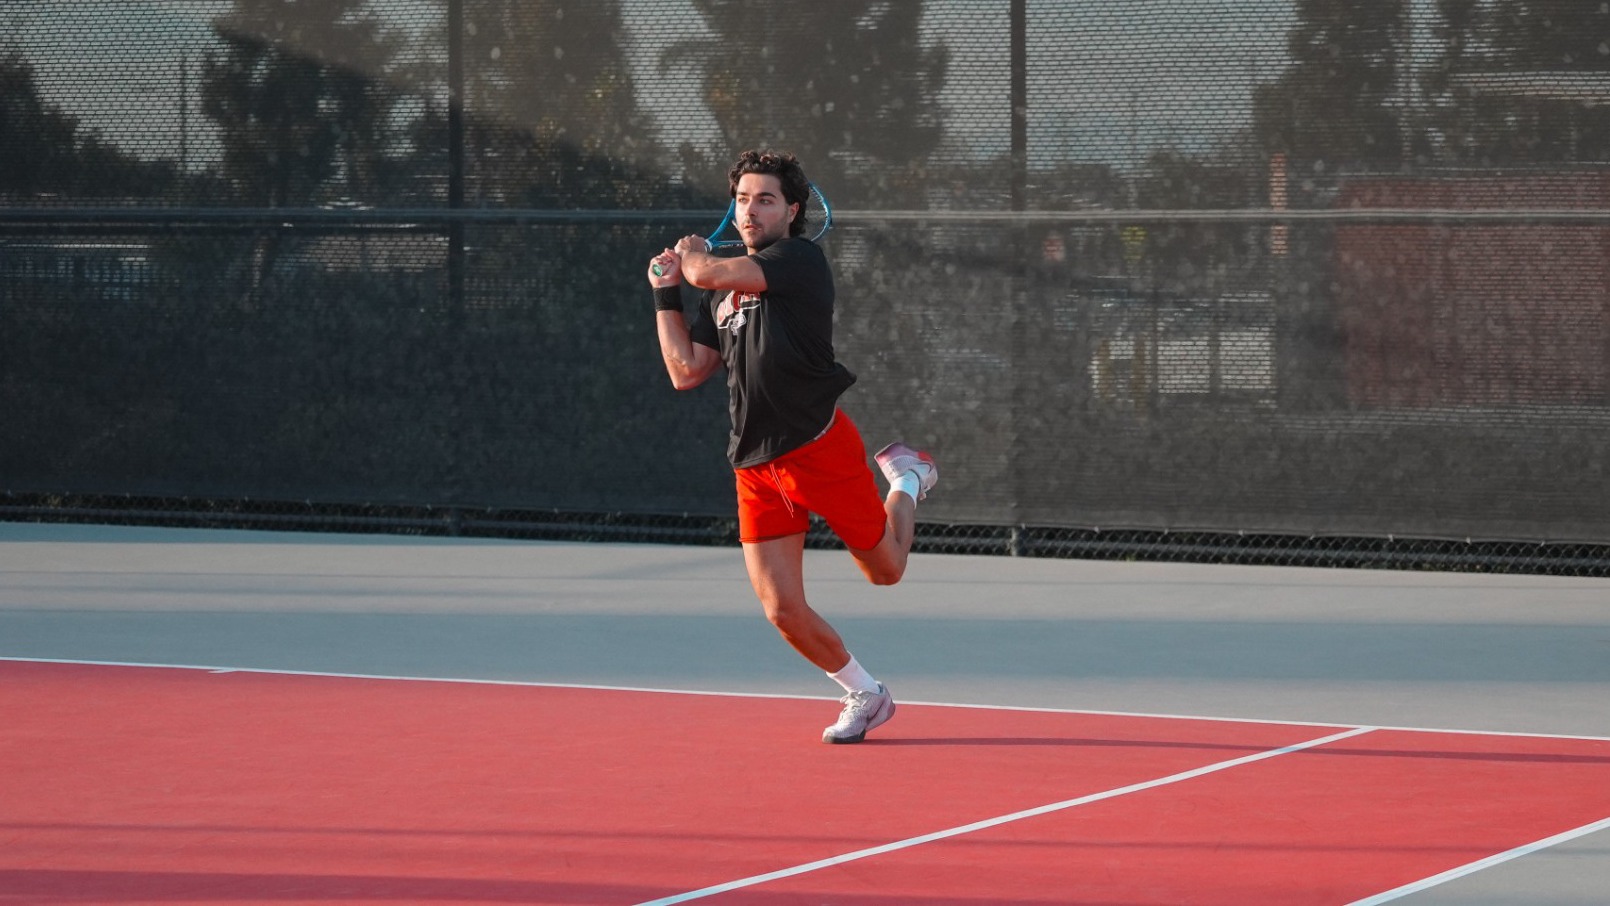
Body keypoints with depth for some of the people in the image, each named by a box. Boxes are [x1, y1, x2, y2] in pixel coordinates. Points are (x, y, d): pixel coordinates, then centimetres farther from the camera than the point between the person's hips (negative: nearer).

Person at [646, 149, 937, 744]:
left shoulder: (800, 260, -8)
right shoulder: (723, 296, 15)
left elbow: (709, 272, -18)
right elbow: (686, 372, 14)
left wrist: (691, 253, 6)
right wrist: (665, 292, 15)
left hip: (819, 445, -5)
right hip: (756, 468, 5)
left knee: (885, 570, 13)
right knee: (784, 612, -3)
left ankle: (906, 479, 43)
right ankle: (864, 696, 20)